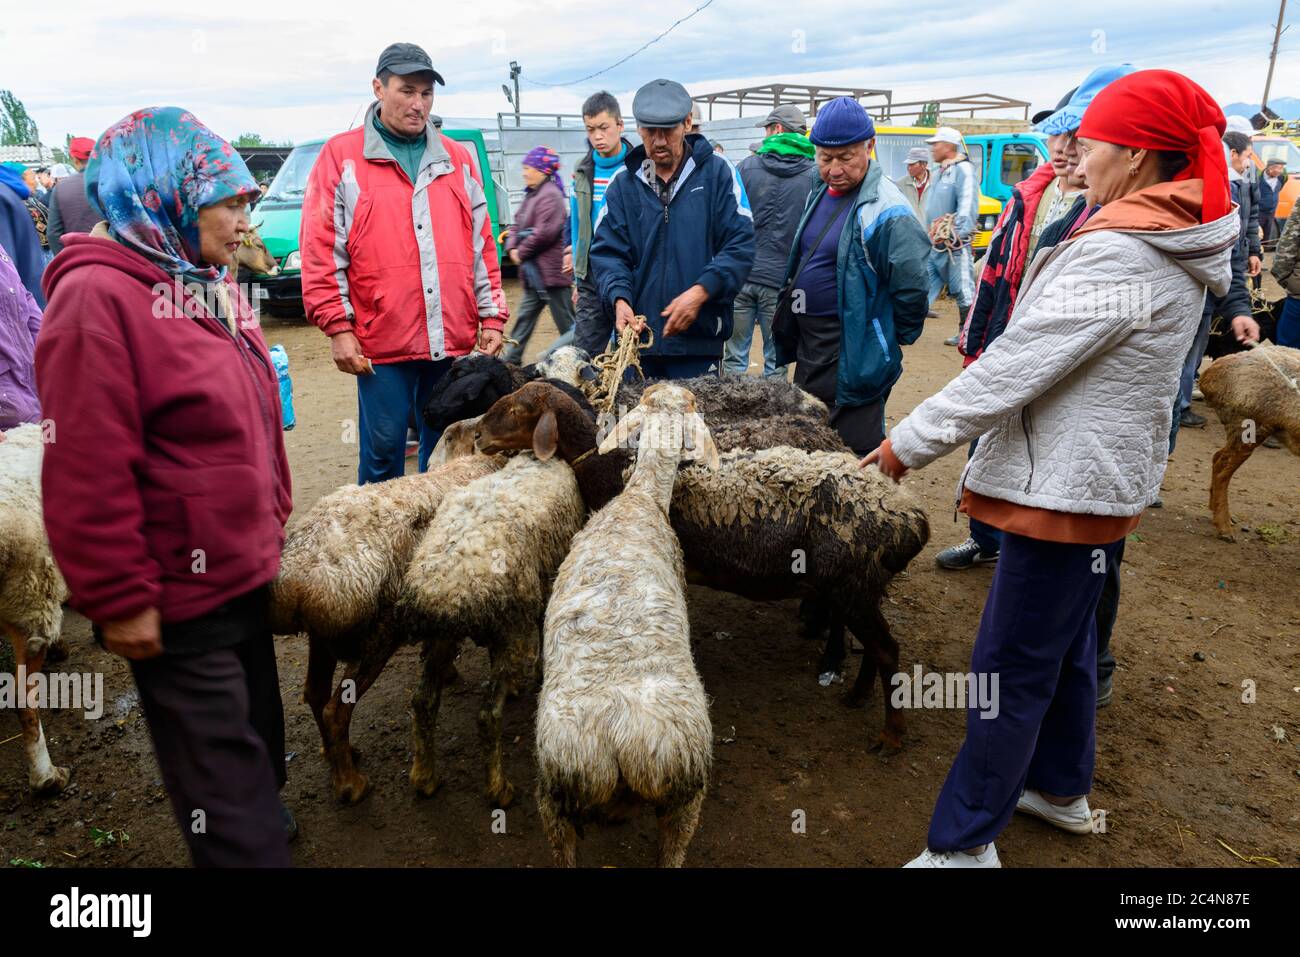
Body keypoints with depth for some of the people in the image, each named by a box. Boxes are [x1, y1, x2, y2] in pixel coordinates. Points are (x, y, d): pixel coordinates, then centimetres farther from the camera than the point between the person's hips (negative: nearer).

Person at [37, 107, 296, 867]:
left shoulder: (205, 283, 8)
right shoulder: (98, 296, -18)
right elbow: (88, 473, -20)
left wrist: (272, 521, 18)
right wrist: (121, 599, -16)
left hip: (246, 574, 9)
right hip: (179, 604, -8)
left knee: (260, 742, 24)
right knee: (228, 785, 5)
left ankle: (263, 832, 45)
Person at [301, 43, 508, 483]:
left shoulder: (457, 158, 15)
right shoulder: (341, 156, 4)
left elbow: (483, 244, 15)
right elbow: (321, 250, -1)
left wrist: (491, 315, 9)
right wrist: (337, 327, -7)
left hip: (455, 341, 4)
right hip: (383, 344, -3)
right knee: (383, 451, 3)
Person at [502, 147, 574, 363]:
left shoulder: (550, 195, -13)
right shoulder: (532, 195, 17)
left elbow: (545, 232, -22)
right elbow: (518, 225, 19)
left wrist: (522, 252, -11)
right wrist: (512, 248, -1)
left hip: (551, 270, -10)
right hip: (533, 272, 10)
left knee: (568, 324, -3)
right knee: (525, 317, 13)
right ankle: (511, 360, 19)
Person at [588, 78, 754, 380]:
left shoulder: (716, 173, 2)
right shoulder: (623, 185, 8)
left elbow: (740, 244, -4)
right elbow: (607, 252, 5)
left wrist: (701, 292, -18)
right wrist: (619, 299, -15)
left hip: (699, 336, -2)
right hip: (637, 335, 2)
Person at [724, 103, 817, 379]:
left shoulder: (747, 165, 2)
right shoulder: (814, 175, 0)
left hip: (740, 274, 1)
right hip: (781, 280, 0)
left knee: (734, 357, 8)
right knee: (776, 362, 8)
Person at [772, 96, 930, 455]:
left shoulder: (886, 210, -19)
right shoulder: (819, 194, 9)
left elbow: (911, 287, -20)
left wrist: (896, 339, -6)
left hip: (853, 359, -9)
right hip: (808, 349, 9)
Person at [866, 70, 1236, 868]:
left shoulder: (1114, 256, -22)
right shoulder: (1175, 250, 9)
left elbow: (1010, 370, -23)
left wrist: (908, 443, -15)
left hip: (1066, 486, -10)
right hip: (1107, 476, 10)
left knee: (1011, 671, -2)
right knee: (1066, 644, 23)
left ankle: (963, 844, 11)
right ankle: (1063, 789, 41)